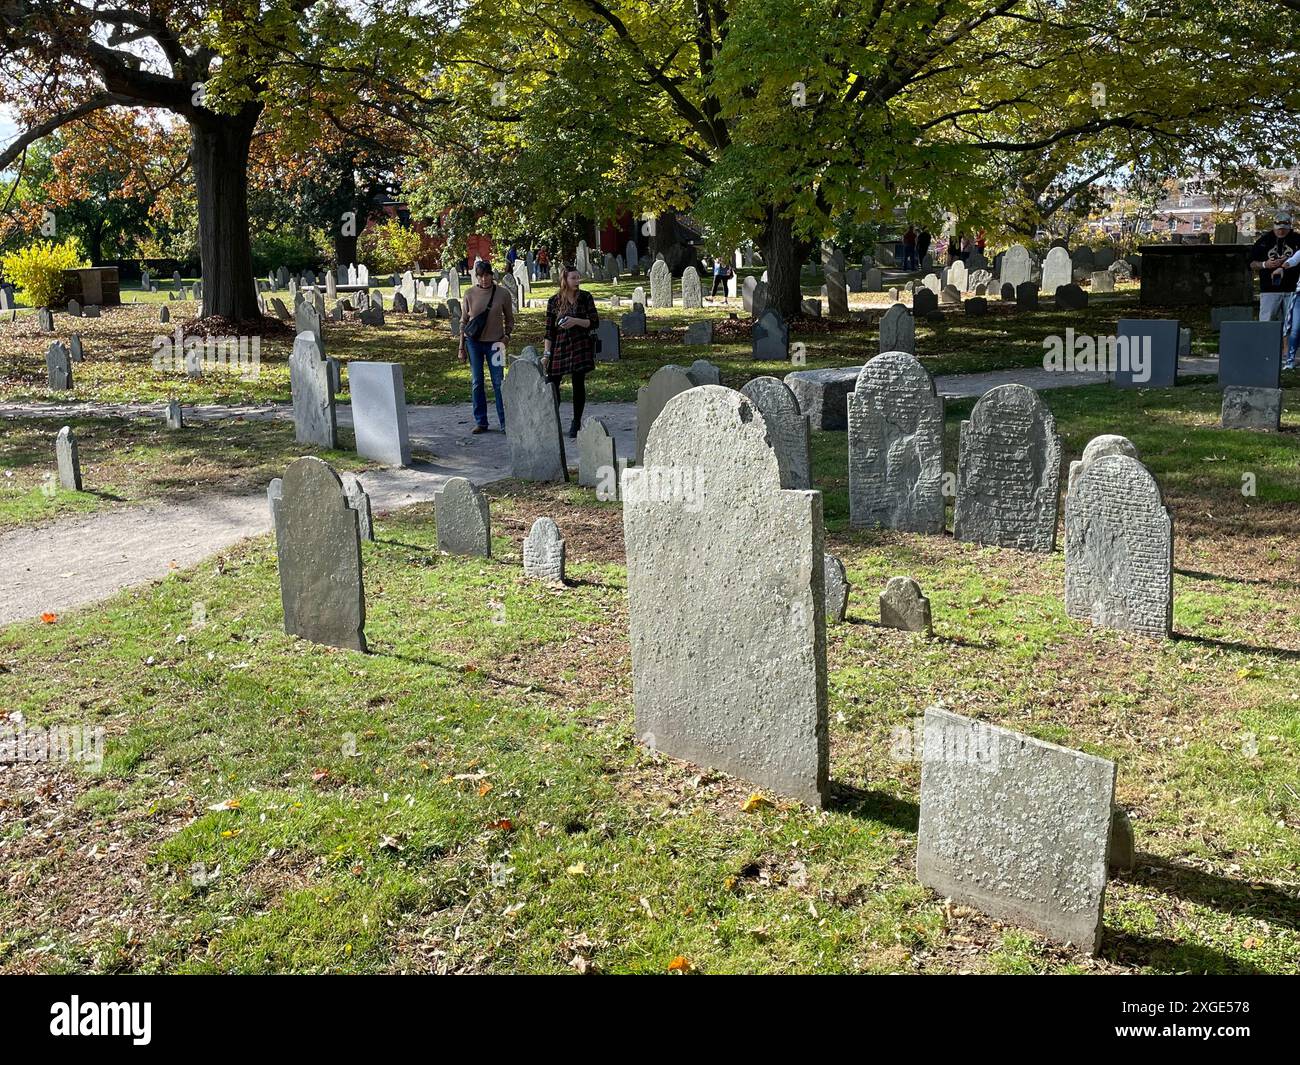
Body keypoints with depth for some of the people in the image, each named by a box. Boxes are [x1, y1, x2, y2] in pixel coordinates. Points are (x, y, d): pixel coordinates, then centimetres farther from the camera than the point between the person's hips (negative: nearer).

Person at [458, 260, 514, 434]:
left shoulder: (503, 294, -3)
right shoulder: (470, 294, 0)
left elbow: (509, 319, 9)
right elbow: (464, 320, 7)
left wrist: (507, 335, -9)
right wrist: (461, 347, 5)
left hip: (494, 342, -1)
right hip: (474, 342, 2)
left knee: (499, 382, -2)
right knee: (476, 382, 5)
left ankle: (505, 422, 2)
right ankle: (480, 422, 14)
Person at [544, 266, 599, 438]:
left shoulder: (585, 297, 2)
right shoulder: (554, 301, 1)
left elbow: (595, 322, -1)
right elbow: (549, 330, 3)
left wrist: (576, 321, -17)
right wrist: (547, 354, -1)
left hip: (581, 346, 0)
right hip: (560, 346, 0)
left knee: (579, 384, 2)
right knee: (552, 383, -3)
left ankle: (576, 424, 14)